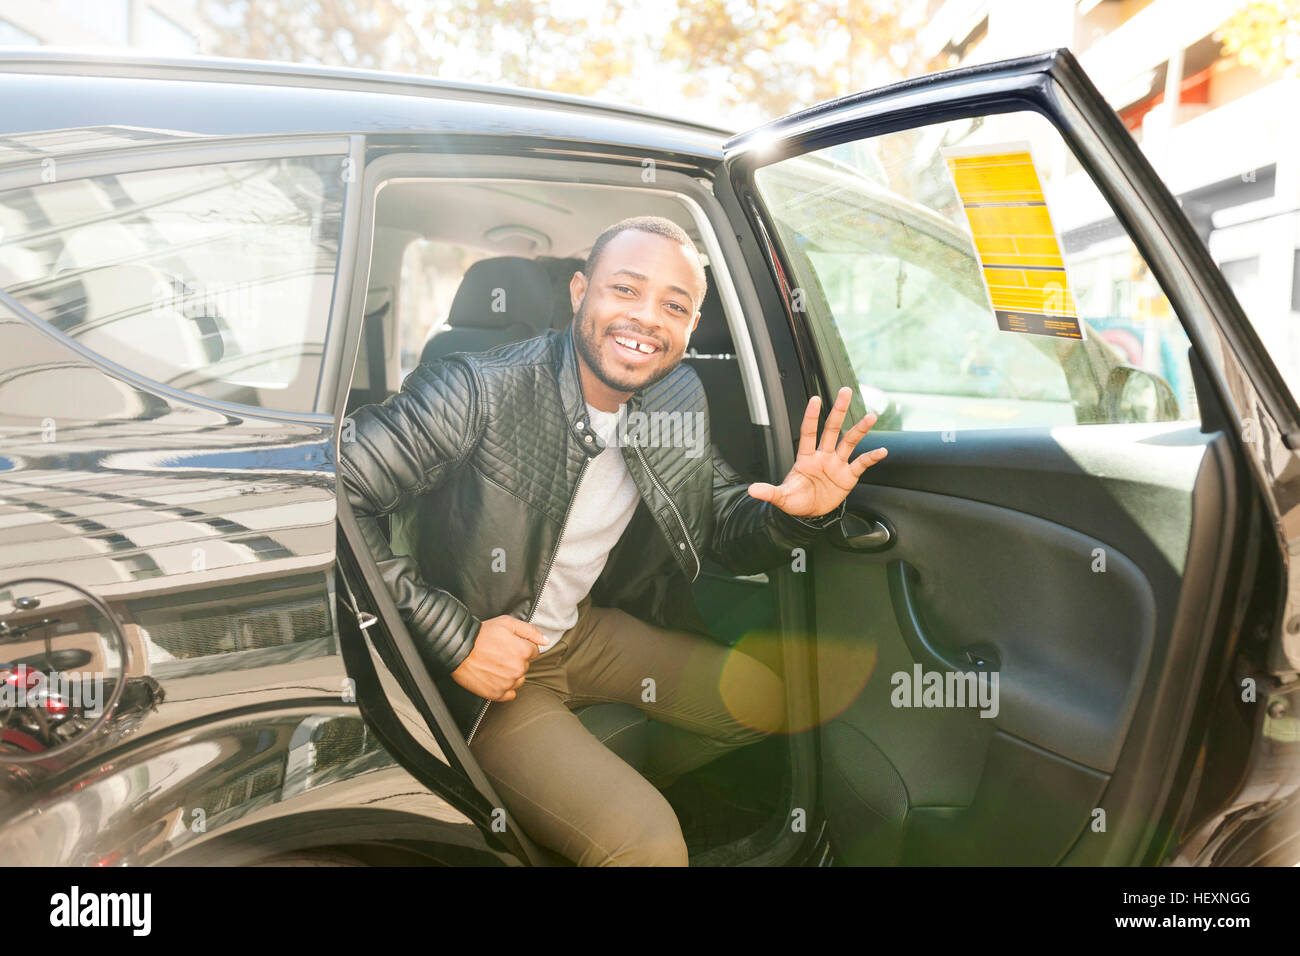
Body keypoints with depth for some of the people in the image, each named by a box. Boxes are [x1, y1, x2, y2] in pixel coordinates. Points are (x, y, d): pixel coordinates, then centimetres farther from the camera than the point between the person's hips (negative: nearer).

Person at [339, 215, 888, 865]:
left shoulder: (679, 399, -4)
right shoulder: (479, 393, -26)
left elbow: (726, 535, 5)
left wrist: (795, 514, -19)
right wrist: (454, 639, -27)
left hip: (588, 629, 7)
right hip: (482, 669, -7)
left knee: (762, 697, 6)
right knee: (645, 844, -20)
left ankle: (629, 787, 27)